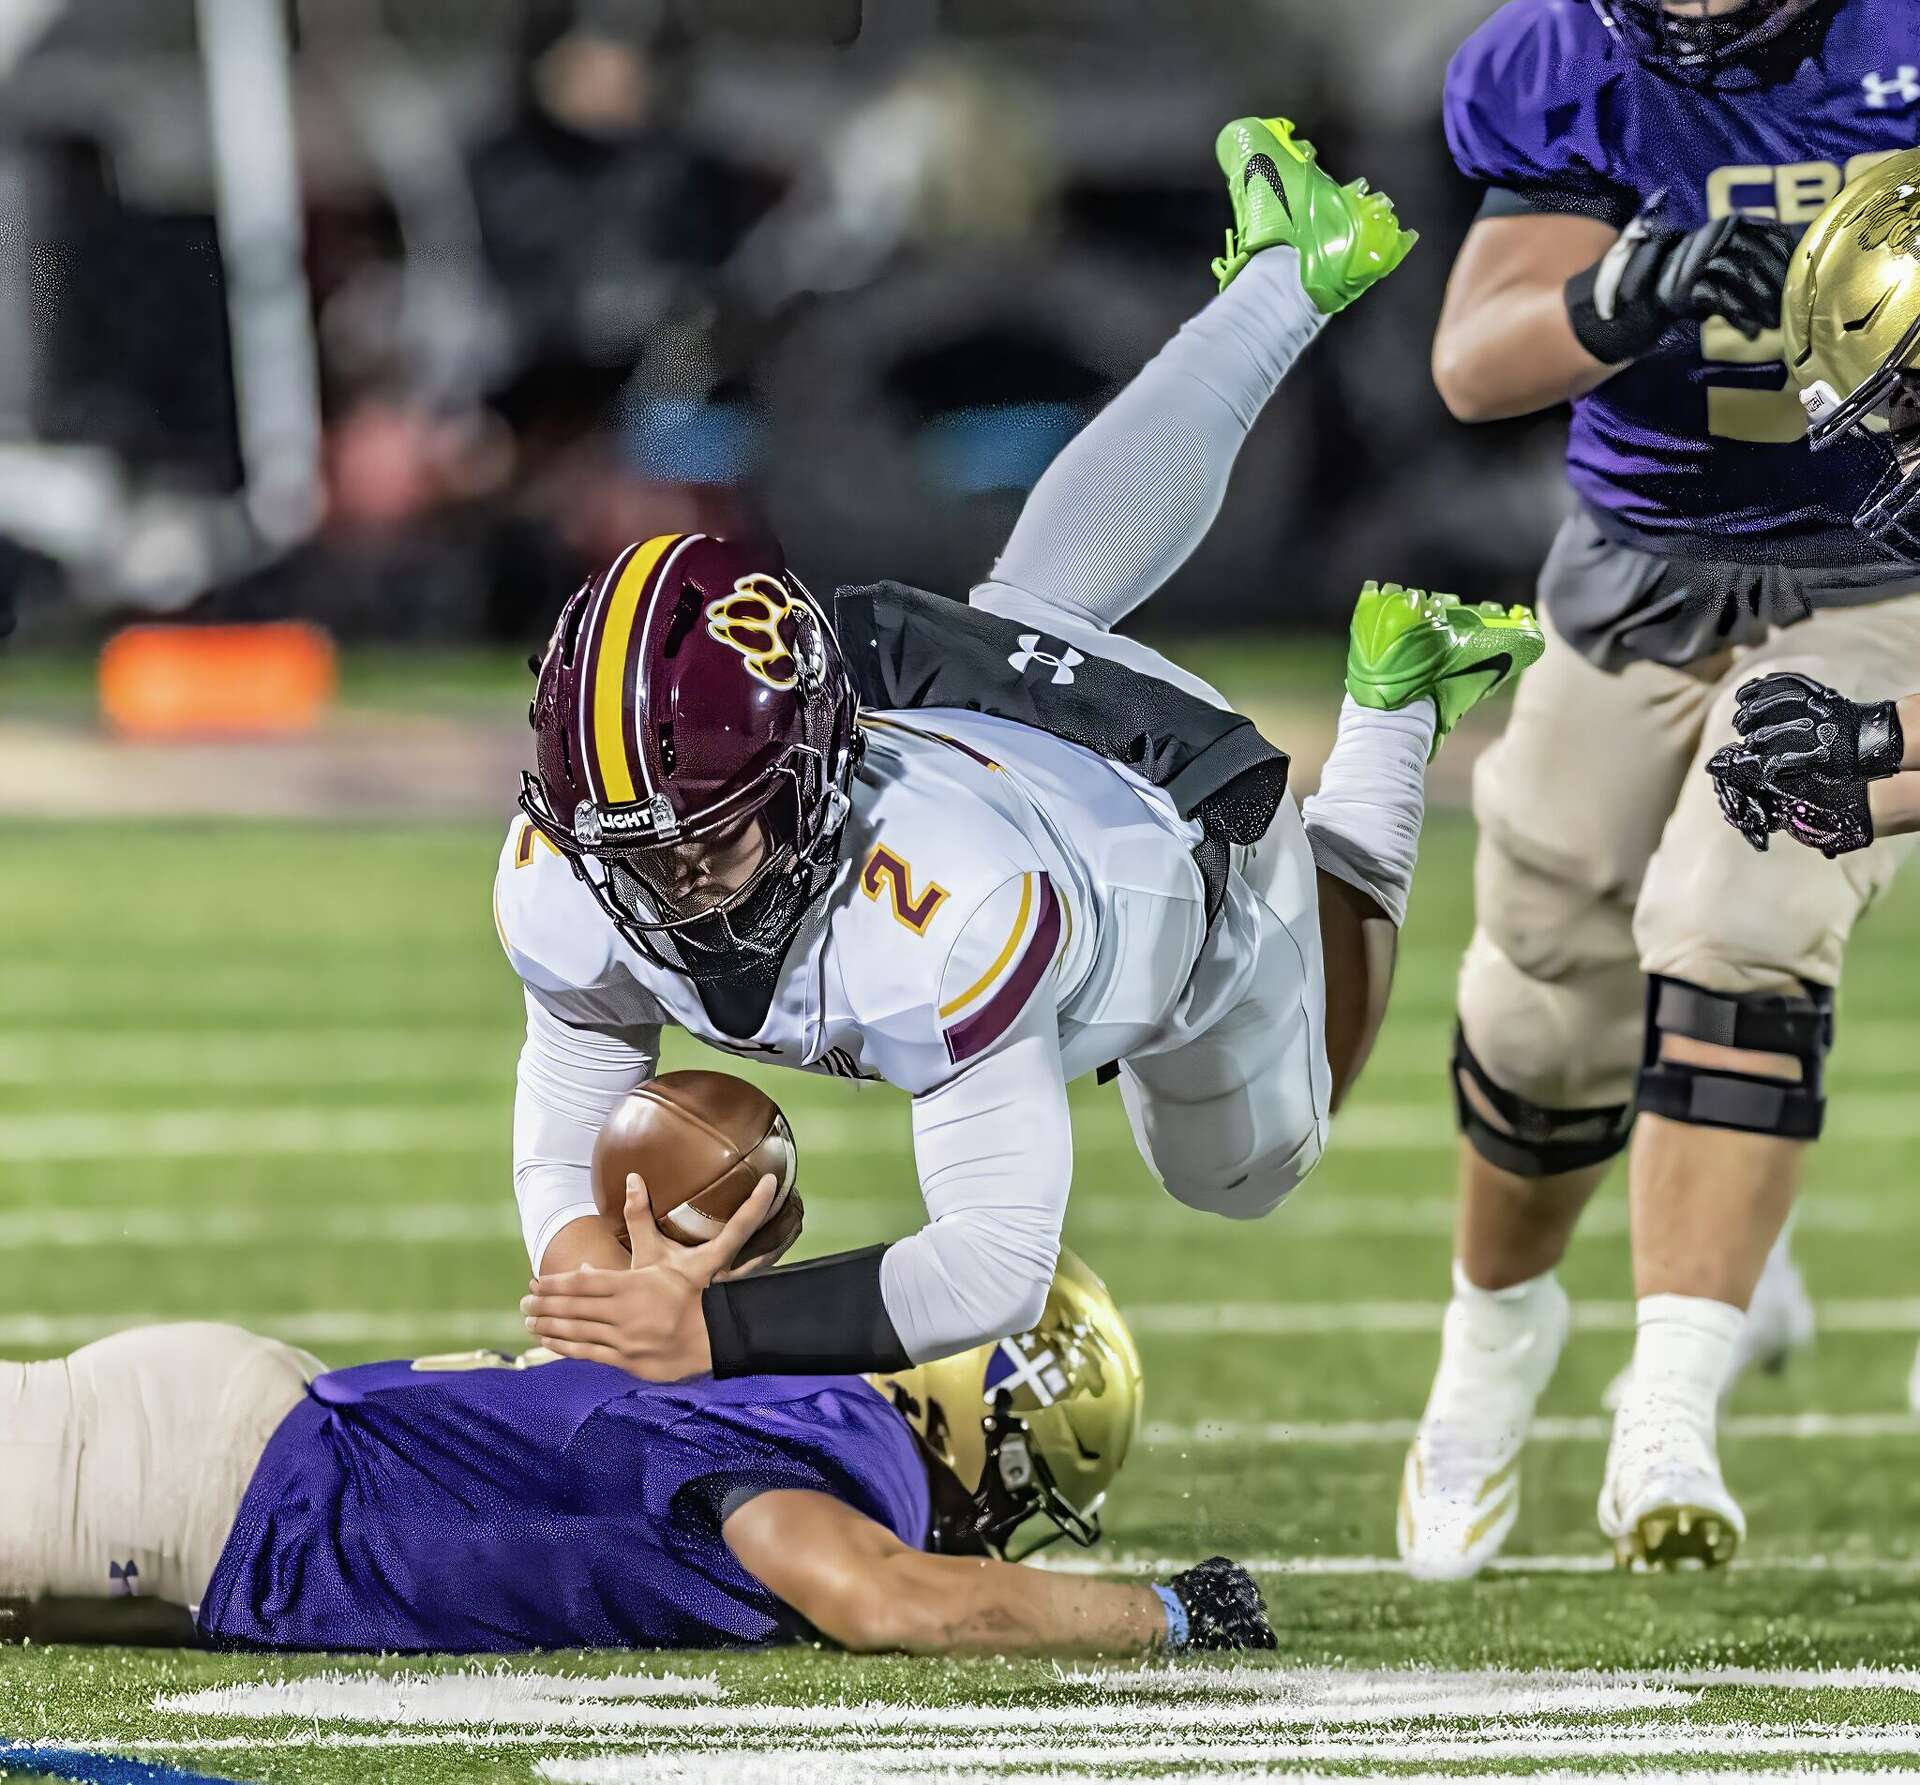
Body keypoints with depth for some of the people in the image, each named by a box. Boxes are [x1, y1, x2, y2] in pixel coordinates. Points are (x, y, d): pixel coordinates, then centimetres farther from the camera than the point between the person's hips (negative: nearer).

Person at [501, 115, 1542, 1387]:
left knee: (1245, 1171, 29)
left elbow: (999, 1265, -51)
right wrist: (576, 1253, -43)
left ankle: (1395, 704, 32)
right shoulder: (564, 883, -38)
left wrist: (715, 1332, -60)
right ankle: (1294, 275, 51)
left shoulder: (941, 909, -53)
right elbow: (570, 1109, -20)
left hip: (1188, 838, -4)